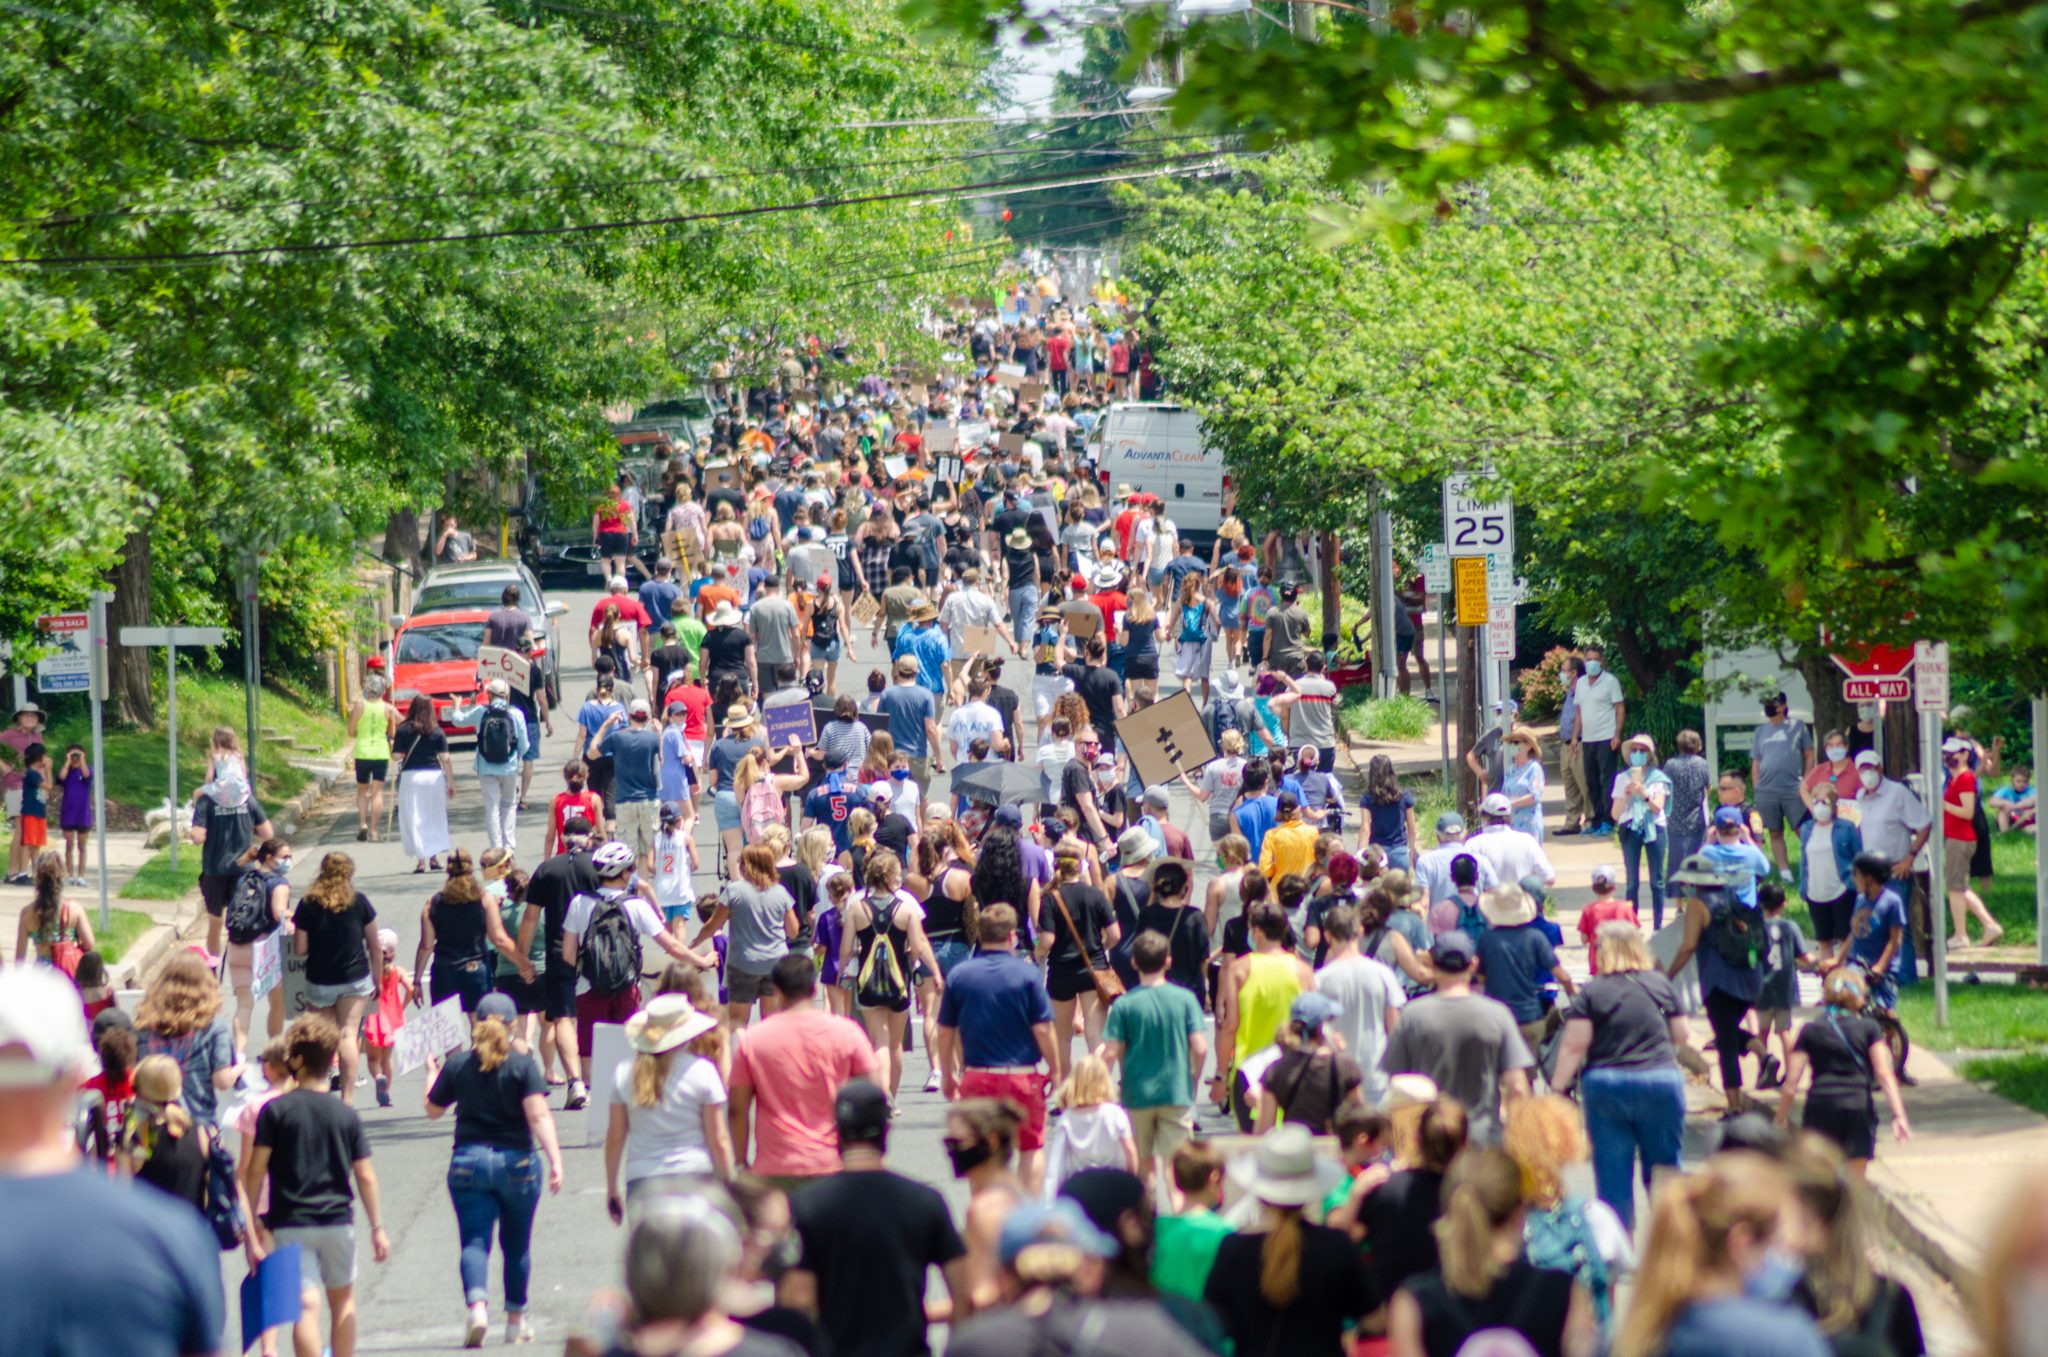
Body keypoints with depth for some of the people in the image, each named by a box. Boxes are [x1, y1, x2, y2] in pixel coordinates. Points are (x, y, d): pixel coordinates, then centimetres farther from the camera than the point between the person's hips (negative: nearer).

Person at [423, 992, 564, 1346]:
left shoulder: (457, 1065, 0)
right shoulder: (522, 1064, -6)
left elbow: (433, 1110, 12)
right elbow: (538, 1115, -15)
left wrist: (432, 1075, 29)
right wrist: (555, 1159, -17)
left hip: (468, 1161, 0)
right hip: (516, 1160, 0)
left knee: (474, 1241, -3)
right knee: (516, 1244, 15)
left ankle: (477, 1305, -28)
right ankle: (516, 1320, 24)